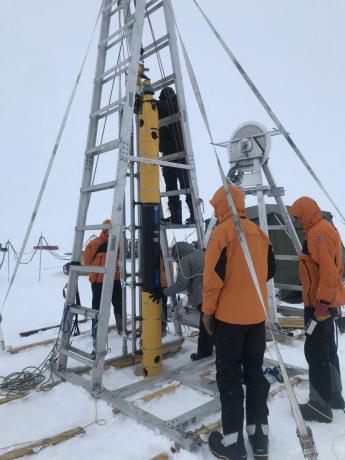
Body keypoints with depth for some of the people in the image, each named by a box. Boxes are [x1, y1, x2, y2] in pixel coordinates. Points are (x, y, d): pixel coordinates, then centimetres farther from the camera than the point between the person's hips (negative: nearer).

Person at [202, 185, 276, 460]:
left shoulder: (221, 232, -12)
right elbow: (270, 270, 14)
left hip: (229, 315, -6)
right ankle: (260, 436, 24)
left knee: (229, 376, 4)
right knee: (255, 372, 15)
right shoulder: (259, 233, 8)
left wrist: (208, 310, -7)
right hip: (257, 314, 6)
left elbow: (213, 276, -16)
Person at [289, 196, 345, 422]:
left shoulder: (318, 232, -18)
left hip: (319, 303, -11)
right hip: (325, 301, 11)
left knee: (316, 352, -4)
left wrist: (322, 303, -24)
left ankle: (321, 405, 5)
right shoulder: (324, 229, 14)